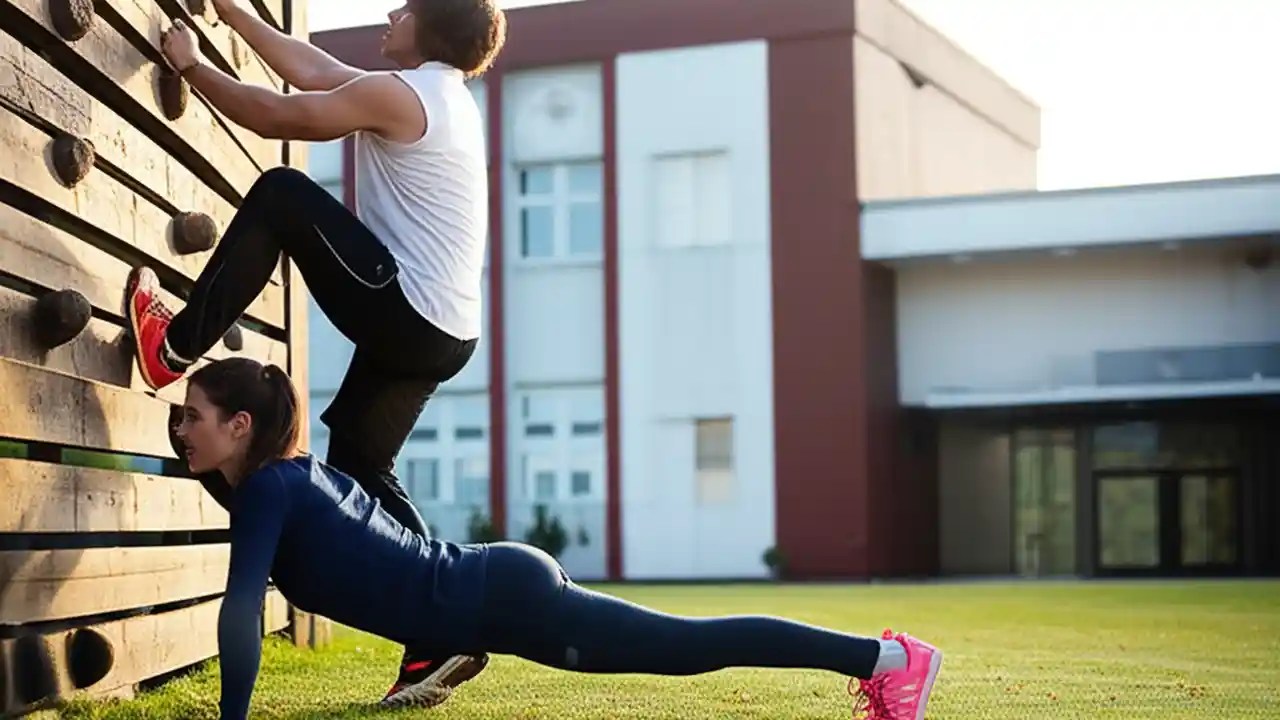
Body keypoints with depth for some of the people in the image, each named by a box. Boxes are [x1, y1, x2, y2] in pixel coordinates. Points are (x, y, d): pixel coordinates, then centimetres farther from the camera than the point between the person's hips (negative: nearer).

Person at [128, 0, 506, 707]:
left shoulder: (397, 94, -10)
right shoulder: (444, 95, 19)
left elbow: (274, 115, -4)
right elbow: (314, 72, 27)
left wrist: (190, 65, 11)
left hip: (401, 313, -9)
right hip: (440, 336, 9)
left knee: (280, 193, -2)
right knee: (360, 466, 13)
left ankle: (177, 346, 5)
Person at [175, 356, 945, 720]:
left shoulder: (264, 490, -12)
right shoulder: (299, 471, 13)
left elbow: (241, 615, -21)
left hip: (500, 601, -8)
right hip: (500, 587, 8)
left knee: (687, 644, -4)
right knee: (684, 644, 15)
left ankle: (886, 656, 1)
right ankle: (882, 656, 21)